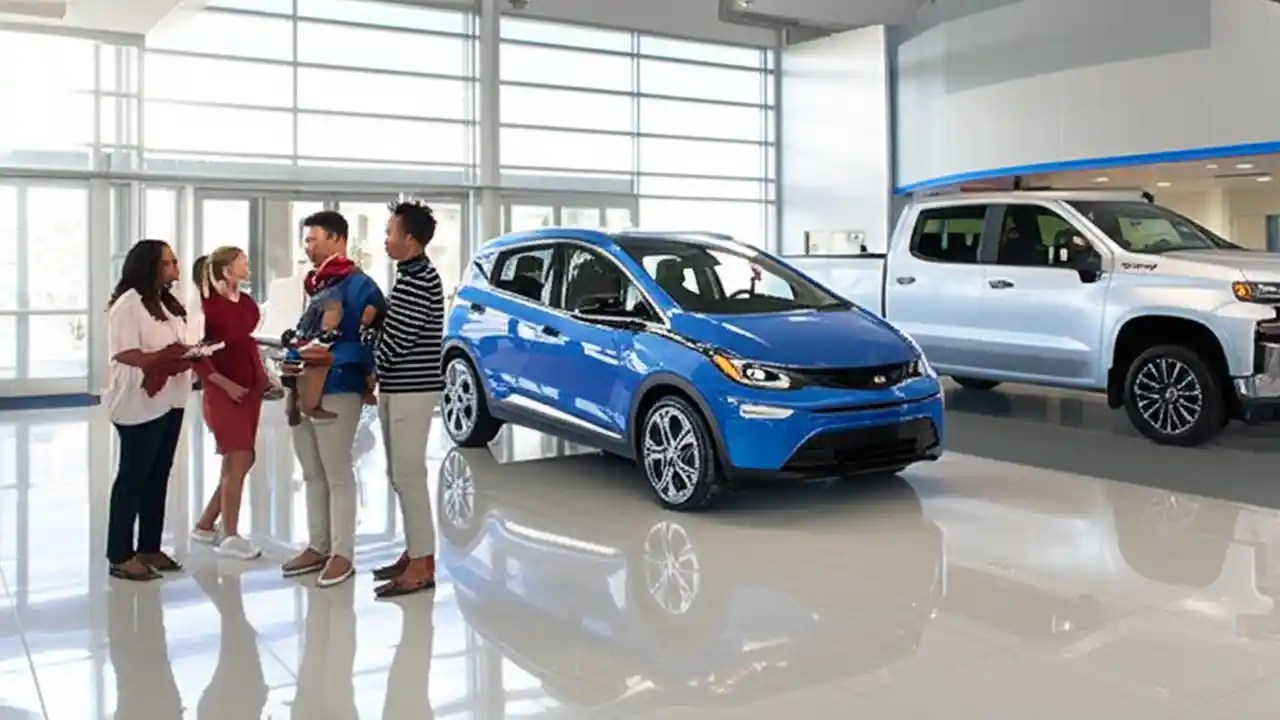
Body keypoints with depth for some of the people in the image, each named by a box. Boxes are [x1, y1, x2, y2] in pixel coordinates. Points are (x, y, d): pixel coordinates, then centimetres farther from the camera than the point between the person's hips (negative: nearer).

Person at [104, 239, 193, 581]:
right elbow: (124, 354, -20)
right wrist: (161, 358, -32)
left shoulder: (169, 303, 17)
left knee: (159, 476, 12)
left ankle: (150, 547, 21)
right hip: (139, 404, -9)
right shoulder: (128, 303, -12)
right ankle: (120, 556, 6)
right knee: (133, 477, -2)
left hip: (169, 401, 9)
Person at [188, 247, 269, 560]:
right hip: (224, 391, -7)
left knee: (239, 462, 10)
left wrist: (261, 373, 9)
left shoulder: (246, 302, 10)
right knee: (239, 461, -8)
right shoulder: (207, 305, -9)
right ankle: (230, 537, 1)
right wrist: (225, 384, -16)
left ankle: (205, 525, 23)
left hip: (250, 389, 7)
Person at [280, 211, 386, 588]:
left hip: (336, 393, -9)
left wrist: (333, 357, -27)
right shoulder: (316, 286, 16)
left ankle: (342, 554, 7)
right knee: (313, 475, 14)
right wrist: (293, 362, 5)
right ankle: (318, 547, 24)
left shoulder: (358, 285, -10)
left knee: (338, 476, -1)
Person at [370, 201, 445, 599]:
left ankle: (422, 565, -1)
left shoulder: (420, 281, -17)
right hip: (398, 388, 10)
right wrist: (381, 379, 12)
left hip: (412, 390, -10)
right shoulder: (410, 276, 15)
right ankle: (415, 552, 23)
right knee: (400, 475, 14)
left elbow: (399, 338, -19)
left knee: (409, 475, -7)